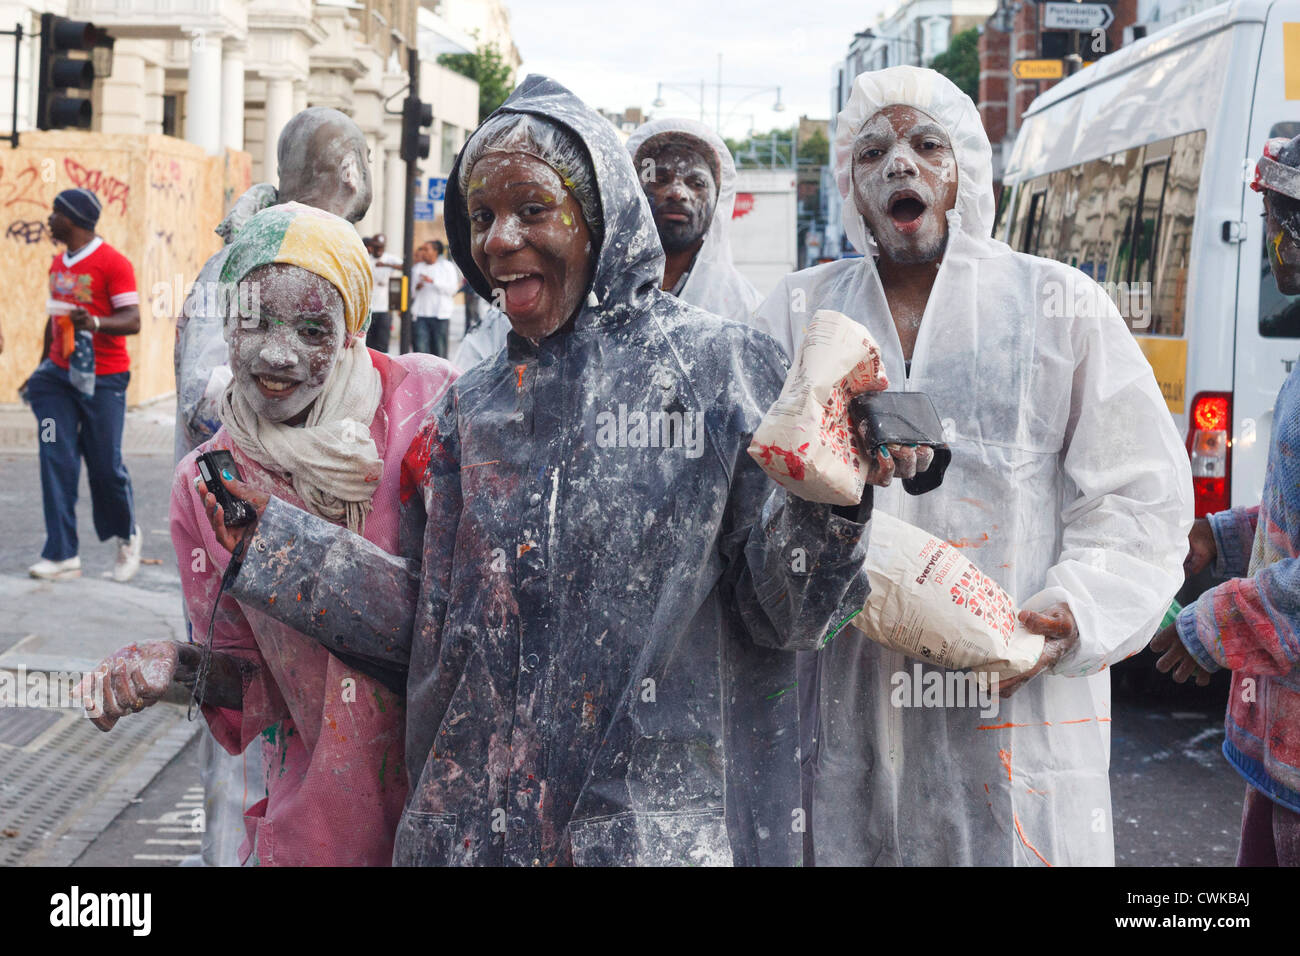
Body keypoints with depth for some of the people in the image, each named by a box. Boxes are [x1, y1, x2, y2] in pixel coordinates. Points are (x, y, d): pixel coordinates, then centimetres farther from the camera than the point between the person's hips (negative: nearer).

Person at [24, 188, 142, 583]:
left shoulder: (113, 263, -10)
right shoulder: (58, 264, 13)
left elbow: (132, 320, -16)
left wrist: (96, 323, -35)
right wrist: (43, 366, 25)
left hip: (102, 378, -6)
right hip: (58, 375, 6)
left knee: (106, 464, -2)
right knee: (57, 461, -5)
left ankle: (127, 538, 24)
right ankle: (62, 555, -4)